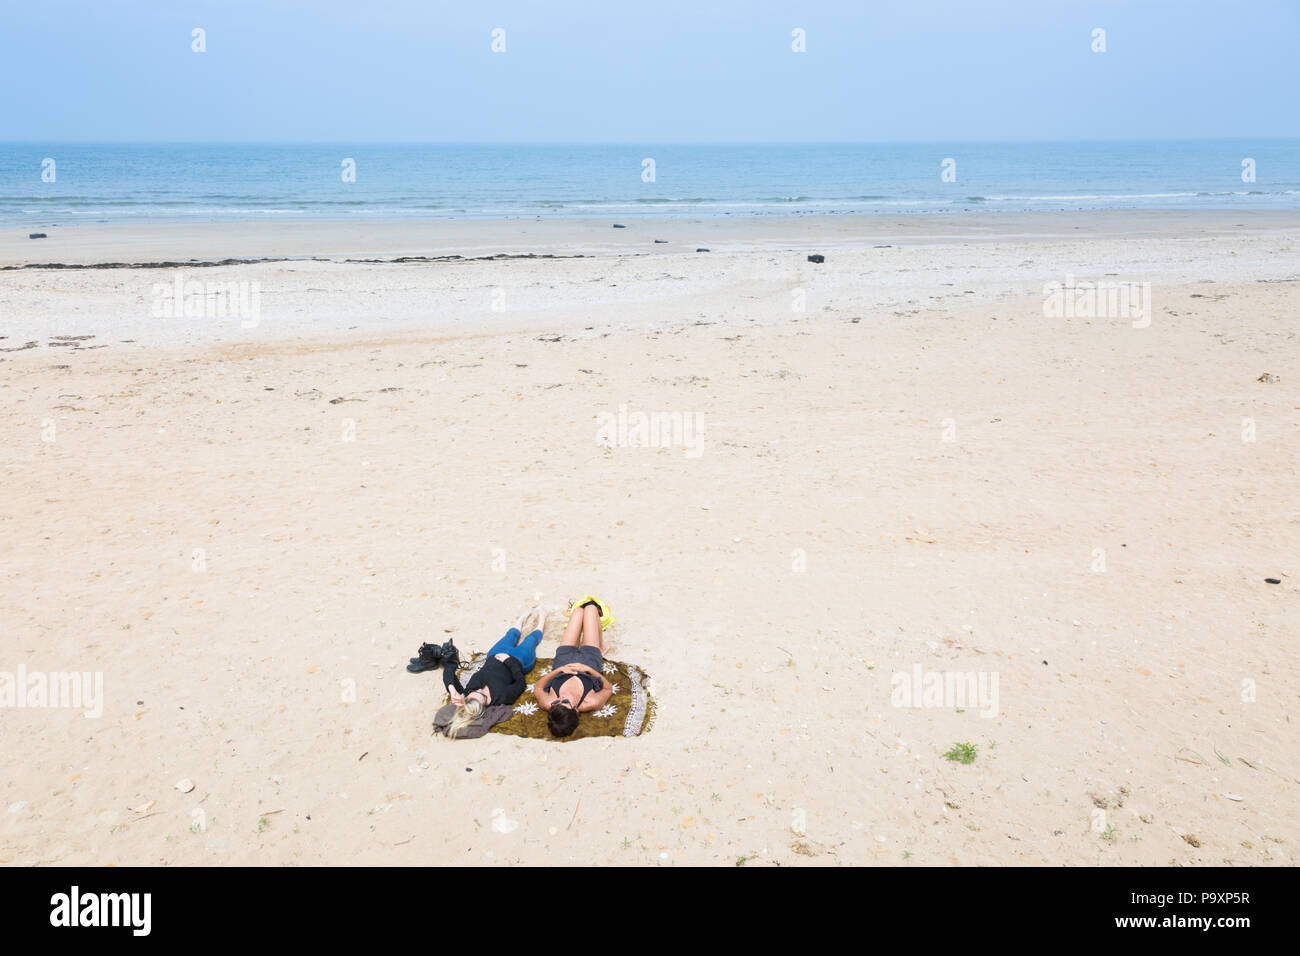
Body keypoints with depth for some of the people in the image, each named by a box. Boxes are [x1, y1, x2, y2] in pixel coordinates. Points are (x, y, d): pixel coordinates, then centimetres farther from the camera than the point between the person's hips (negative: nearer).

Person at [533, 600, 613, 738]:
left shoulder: (547, 704, -42)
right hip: (591, 658, -1)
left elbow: (537, 687, -19)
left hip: (563, 660, 1)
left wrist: (558, 669, -33)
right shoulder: (590, 704, -45)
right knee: (590, 608, 11)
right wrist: (589, 669, -35)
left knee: (578, 610, 15)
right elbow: (608, 689, -24)